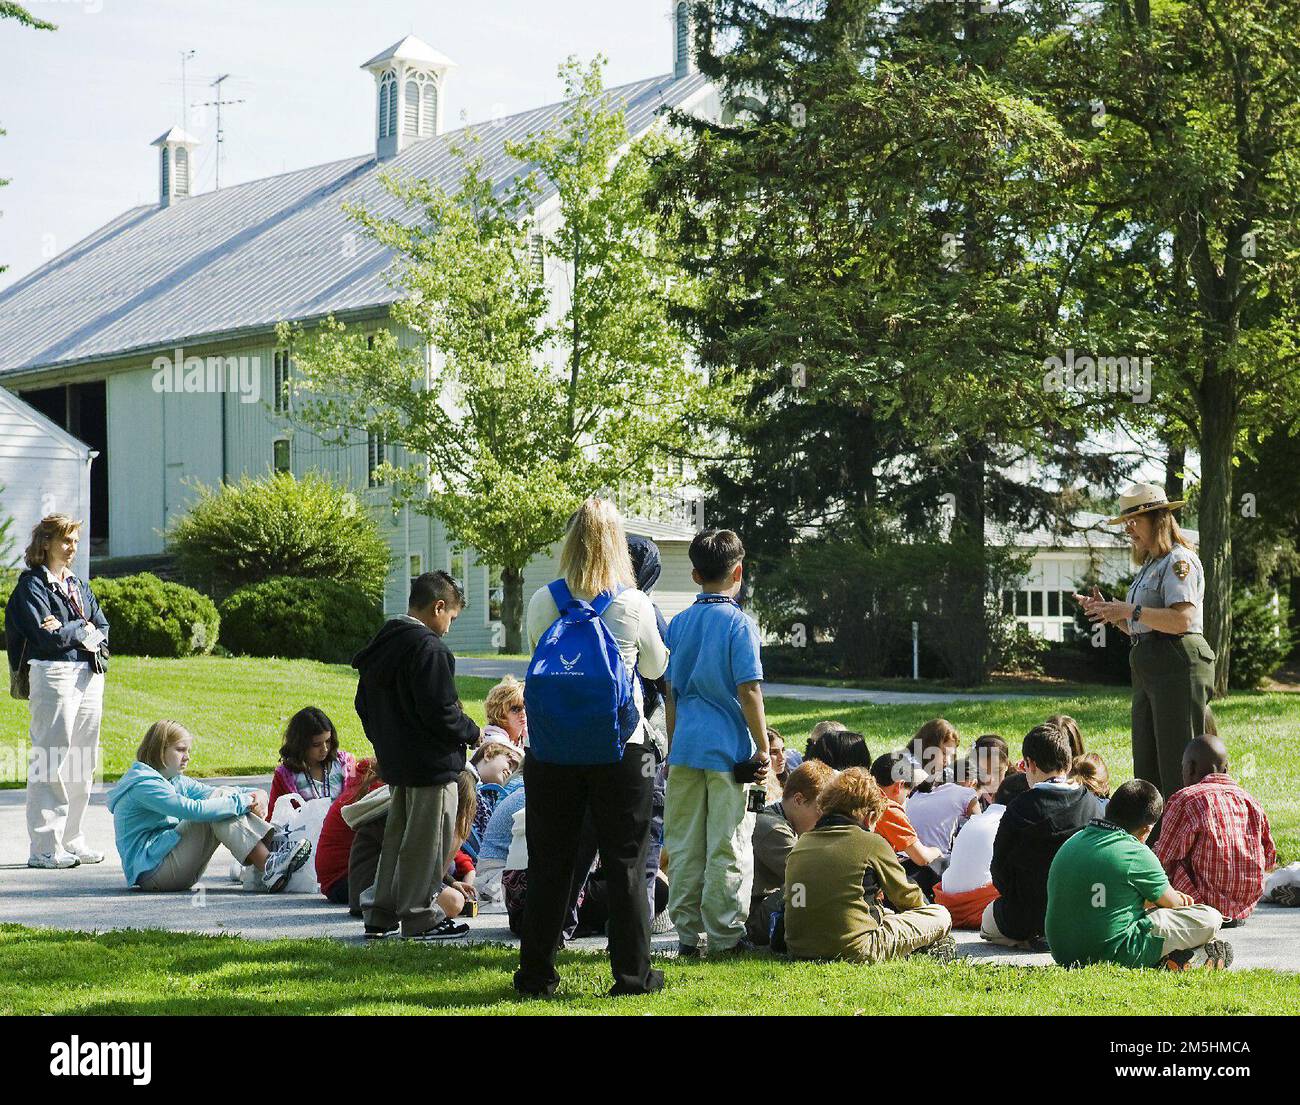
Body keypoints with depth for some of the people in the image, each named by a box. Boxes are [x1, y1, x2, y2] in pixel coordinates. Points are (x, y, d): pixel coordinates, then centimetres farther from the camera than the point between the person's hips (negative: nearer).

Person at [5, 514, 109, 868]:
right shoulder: (32, 585, -4)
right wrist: (82, 629, -1)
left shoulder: (79, 585, 18)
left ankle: (71, 838, 17)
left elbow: (103, 628, 10)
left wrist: (66, 631, -7)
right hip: (53, 676, -7)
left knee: (83, 762, 9)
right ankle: (43, 847, -7)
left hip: (89, 676, 7)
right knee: (51, 760, -9)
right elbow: (43, 635, -15)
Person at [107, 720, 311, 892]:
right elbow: (194, 809, -26)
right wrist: (243, 801, -21)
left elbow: (210, 792, 10)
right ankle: (269, 869, -32)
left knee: (224, 796, -3)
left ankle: (271, 845, -18)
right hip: (151, 869, -9)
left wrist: (255, 795, -10)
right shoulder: (143, 785, -14)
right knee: (216, 813, -21)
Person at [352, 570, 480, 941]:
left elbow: (364, 705, 17)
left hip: (395, 761, 9)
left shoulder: (381, 645, 11)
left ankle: (381, 915, 20)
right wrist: (473, 732, -7)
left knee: (396, 836, 17)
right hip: (432, 764, -9)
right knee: (427, 841, 0)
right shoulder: (429, 649, -19)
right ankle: (419, 917, 5)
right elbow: (439, 711, -22)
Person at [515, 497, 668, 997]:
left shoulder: (542, 602, -2)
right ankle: (632, 973, 9)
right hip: (620, 749, -2)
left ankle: (536, 973, 12)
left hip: (551, 751, 2)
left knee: (549, 863, 9)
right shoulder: (634, 605, -6)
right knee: (624, 863, 7)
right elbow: (655, 667, 10)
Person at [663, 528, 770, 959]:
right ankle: (725, 935, 3)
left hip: (685, 746, 5)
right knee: (728, 847, 1)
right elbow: (749, 691, -11)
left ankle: (687, 934, 12)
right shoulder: (739, 623, -7)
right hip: (729, 749, -5)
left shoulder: (678, 624, 8)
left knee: (684, 845, 8)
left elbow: (670, 692, 12)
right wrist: (763, 749, -5)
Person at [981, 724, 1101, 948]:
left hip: (1027, 917, -4)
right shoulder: (1091, 805, -7)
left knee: (988, 917, 27)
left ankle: (1022, 938, 11)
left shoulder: (1020, 808, -17)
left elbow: (999, 869, -9)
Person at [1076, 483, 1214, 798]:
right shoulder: (1149, 566, 23)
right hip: (1149, 671, 10)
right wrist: (1109, 613, 11)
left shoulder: (1179, 560, -8)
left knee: (1177, 765, -11)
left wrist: (1129, 611, -17)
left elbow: (1181, 620, -20)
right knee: (1147, 770, 8)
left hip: (1177, 667, -10)